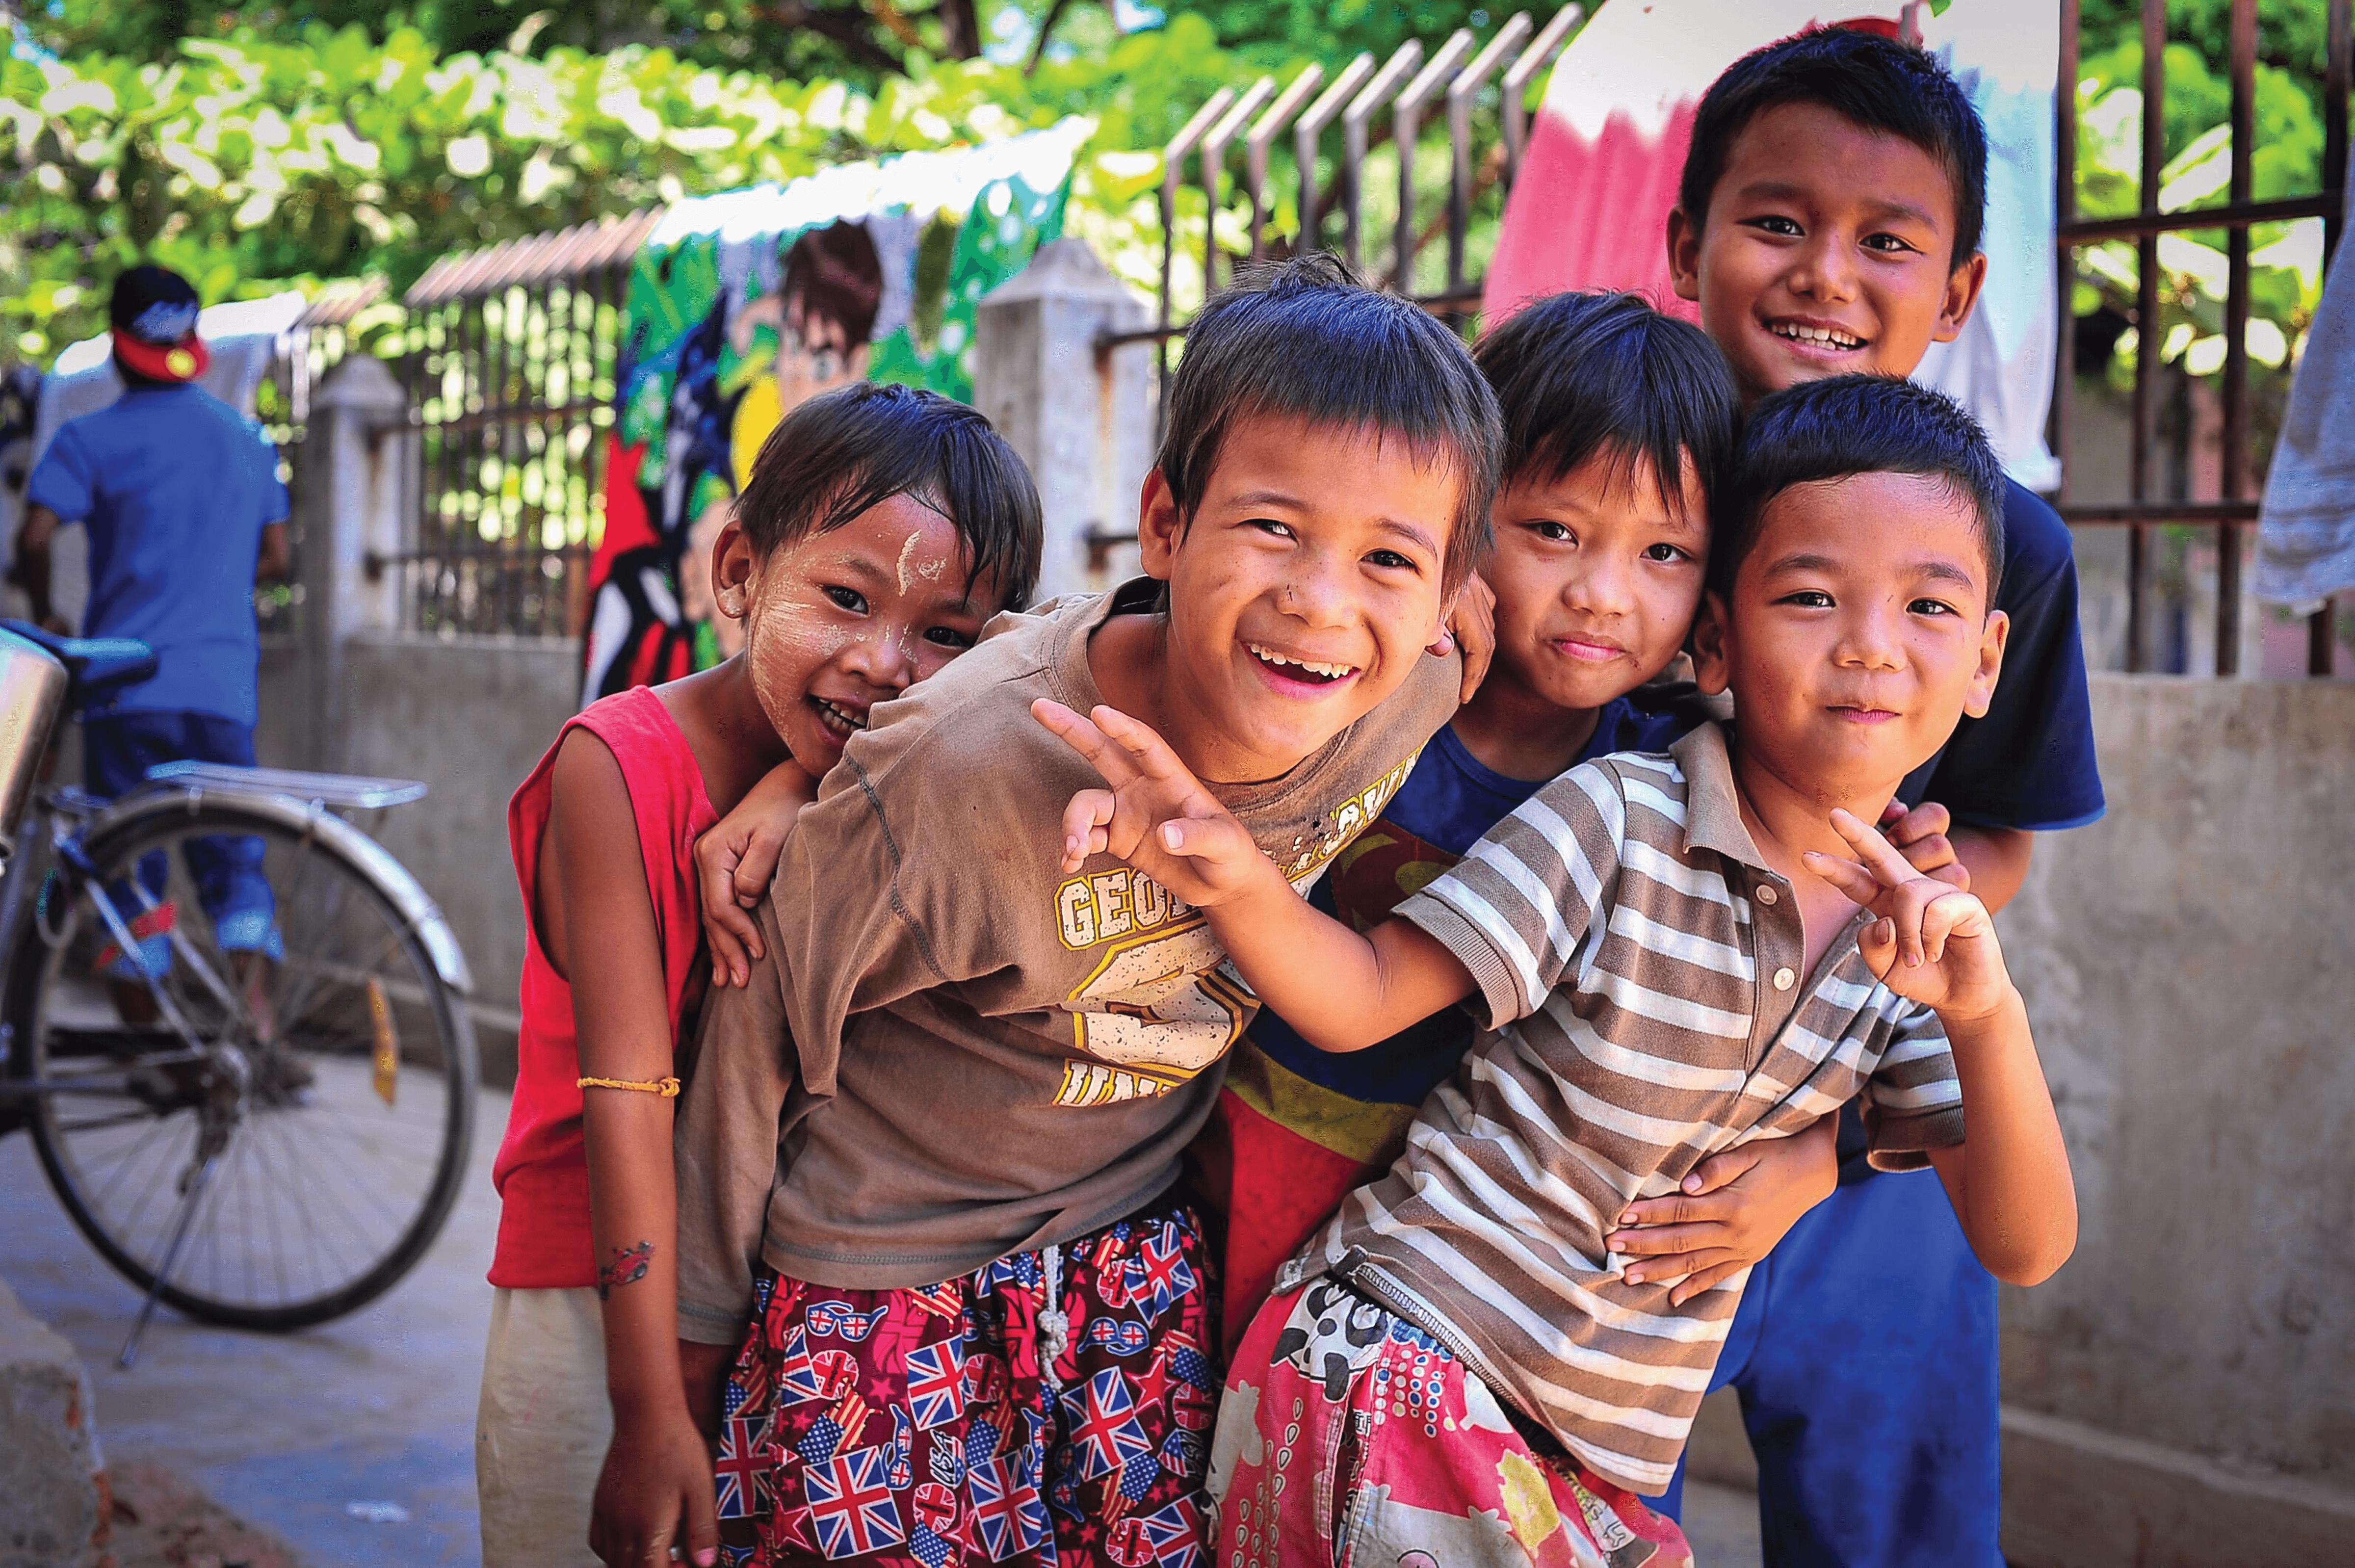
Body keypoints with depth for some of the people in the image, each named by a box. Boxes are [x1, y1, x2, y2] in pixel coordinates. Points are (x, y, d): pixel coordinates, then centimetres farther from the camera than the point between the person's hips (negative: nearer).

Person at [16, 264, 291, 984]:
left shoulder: (92, 438, -1)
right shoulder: (248, 437, 13)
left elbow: (35, 537, -13)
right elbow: (273, 558, 14)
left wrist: (45, 613, 5)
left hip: (129, 677, -3)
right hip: (226, 680, 3)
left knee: (126, 852, 4)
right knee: (230, 845, 9)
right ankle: (252, 975, -10)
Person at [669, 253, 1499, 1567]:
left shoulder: (1417, 704, -18)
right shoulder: (969, 766, -30)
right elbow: (769, 1023, -14)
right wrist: (699, 1337, -4)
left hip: (1139, 1277, 4)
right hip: (882, 1295, -4)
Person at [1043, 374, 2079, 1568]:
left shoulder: (1914, 934, 1)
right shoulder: (1616, 820, -14)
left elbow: (2023, 1248, -5)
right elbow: (1361, 1000, -12)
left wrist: (1988, 1016, -23)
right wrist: (1235, 880, -33)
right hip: (1408, 1367, -5)